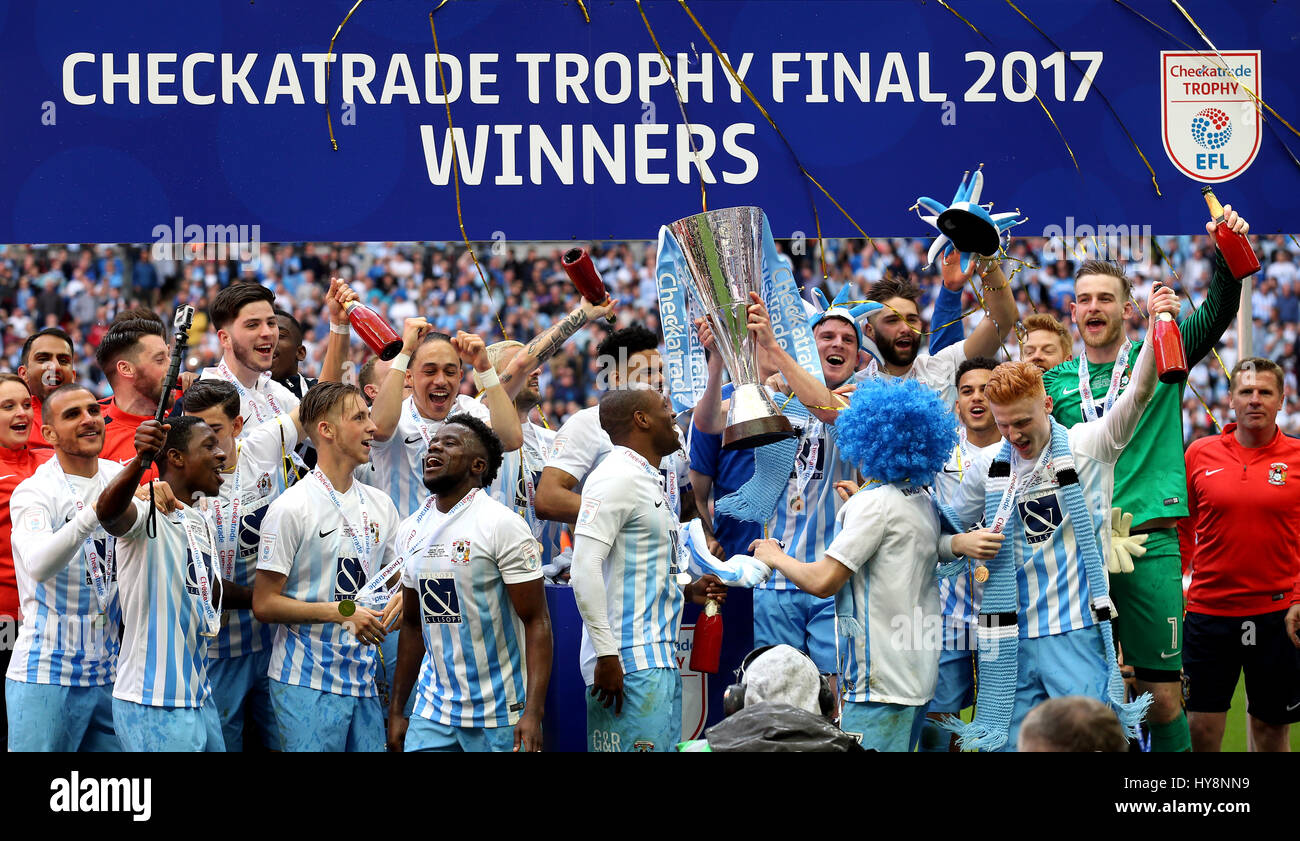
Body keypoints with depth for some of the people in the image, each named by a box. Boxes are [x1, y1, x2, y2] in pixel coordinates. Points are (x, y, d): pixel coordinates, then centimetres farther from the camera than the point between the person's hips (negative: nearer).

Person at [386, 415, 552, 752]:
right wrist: (396, 710, 14)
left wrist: (533, 712, -21)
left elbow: (537, 622, -12)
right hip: (433, 711, 5)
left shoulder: (503, 525, -10)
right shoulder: (412, 529, 9)